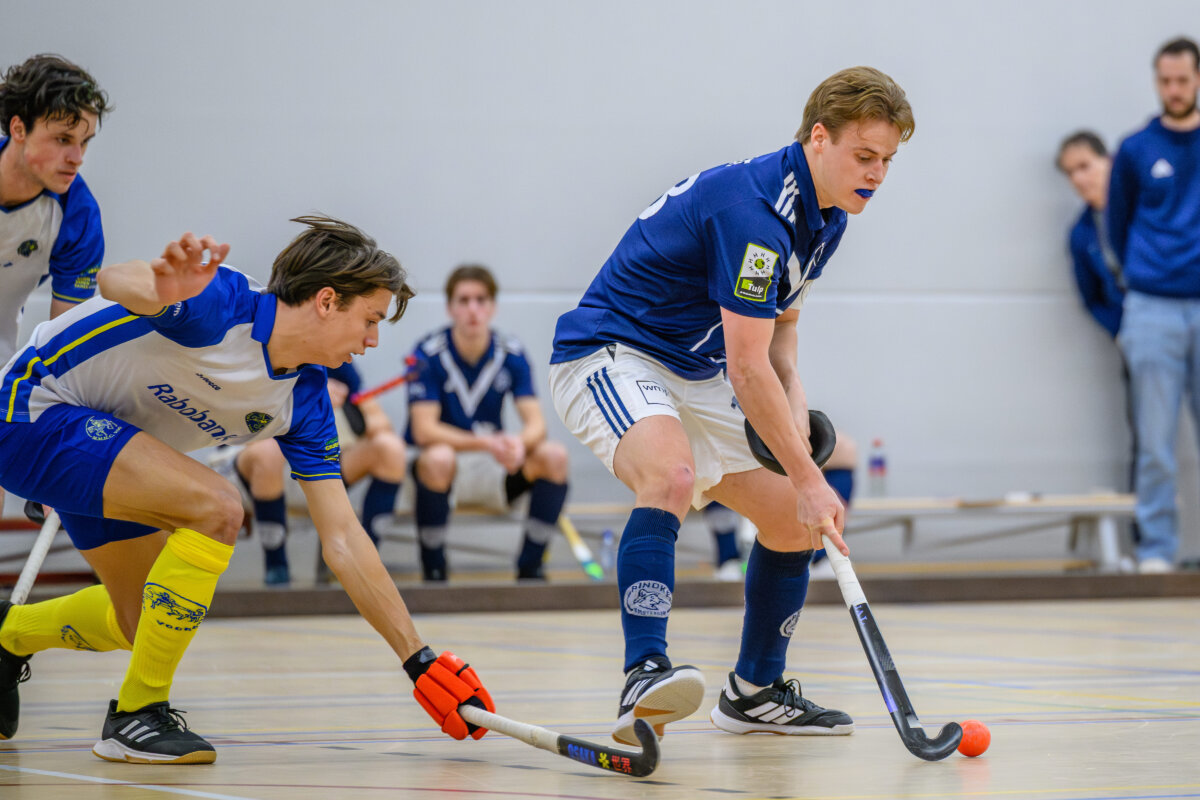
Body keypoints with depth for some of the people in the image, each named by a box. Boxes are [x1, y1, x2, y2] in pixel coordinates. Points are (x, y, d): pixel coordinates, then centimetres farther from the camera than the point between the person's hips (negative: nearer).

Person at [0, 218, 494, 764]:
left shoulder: (305, 401, -3)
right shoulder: (221, 304, -25)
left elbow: (342, 540, 0)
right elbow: (116, 281, -46)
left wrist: (419, 661, -3)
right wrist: (160, 285, -72)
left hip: (104, 444, 9)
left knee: (143, 624, 14)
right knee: (215, 507, -25)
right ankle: (136, 715, -14)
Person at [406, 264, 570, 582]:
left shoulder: (511, 354, -3)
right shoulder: (428, 354, -13)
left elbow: (536, 423, -9)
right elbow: (424, 430, -21)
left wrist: (519, 443, -35)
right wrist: (486, 443, -36)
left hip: (493, 472, 4)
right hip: (441, 472, -4)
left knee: (554, 455, -21)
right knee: (438, 458, -38)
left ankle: (529, 567, -9)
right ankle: (433, 570, -20)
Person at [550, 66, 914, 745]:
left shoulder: (826, 216, 4)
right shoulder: (751, 207, -28)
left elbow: (779, 321, 19)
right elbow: (746, 368, -28)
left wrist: (795, 400, -1)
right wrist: (808, 479, -26)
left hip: (696, 376, 10)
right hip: (609, 352, -10)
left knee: (792, 522, 8)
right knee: (673, 476, -38)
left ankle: (756, 691, 25)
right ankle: (644, 680, -48)